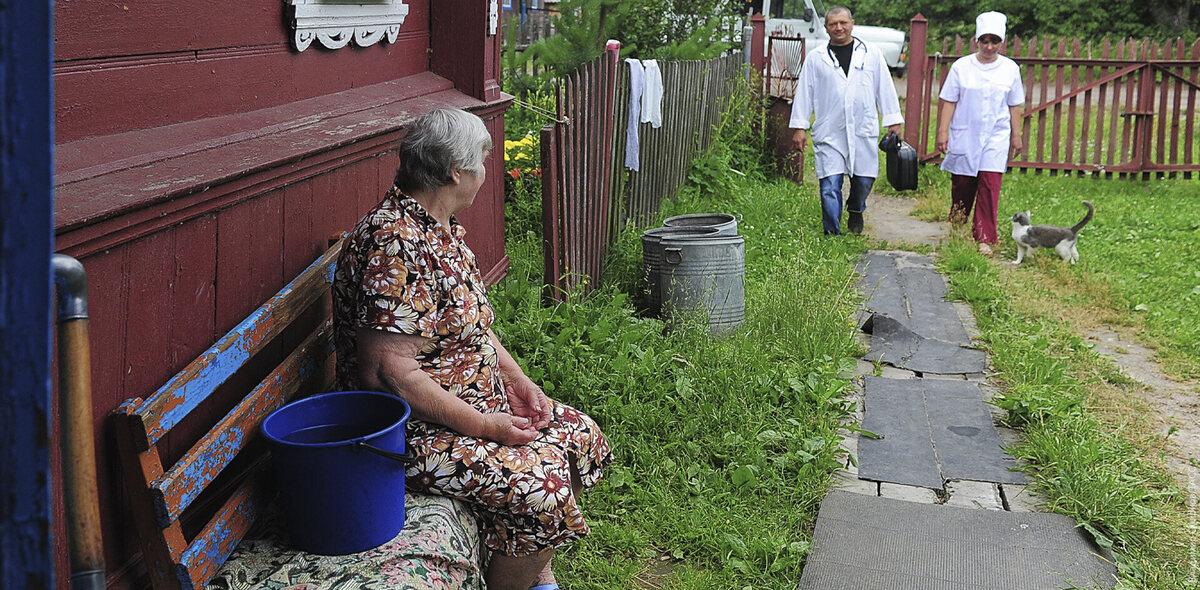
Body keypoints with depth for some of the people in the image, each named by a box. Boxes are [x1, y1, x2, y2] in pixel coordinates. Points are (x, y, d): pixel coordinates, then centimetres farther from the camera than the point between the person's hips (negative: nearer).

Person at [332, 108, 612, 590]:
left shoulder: (443, 229, 9)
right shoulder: (397, 244, -24)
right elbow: (388, 372, -28)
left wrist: (518, 382, 4)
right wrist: (482, 426, -24)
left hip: (477, 403, 11)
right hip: (417, 431, -11)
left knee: (580, 435, 8)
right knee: (541, 486, -23)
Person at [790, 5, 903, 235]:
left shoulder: (871, 55, 9)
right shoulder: (815, 59, 7)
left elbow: (885, 89, 11)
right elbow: (804, 93, 8)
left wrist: (893, 122, 8)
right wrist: (799, 127, 4)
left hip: (864, 131, 1)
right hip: (829, 133, -1)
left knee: (864, 181, 5)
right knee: (830, 185, -7)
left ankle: (856, 210, 38)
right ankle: (832, 234, 2)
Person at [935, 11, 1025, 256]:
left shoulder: (1010, 68, 4)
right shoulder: (961, 66, -1)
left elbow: (1014, 105, 10)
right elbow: (948, 101, 1)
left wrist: (1016, 135, 10)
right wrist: (942, 131, -5)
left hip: (996, 136, 0)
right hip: (964, 135, 0)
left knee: (990, 183, -9)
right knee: (962, 183, 7)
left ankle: (985, 238, -6)